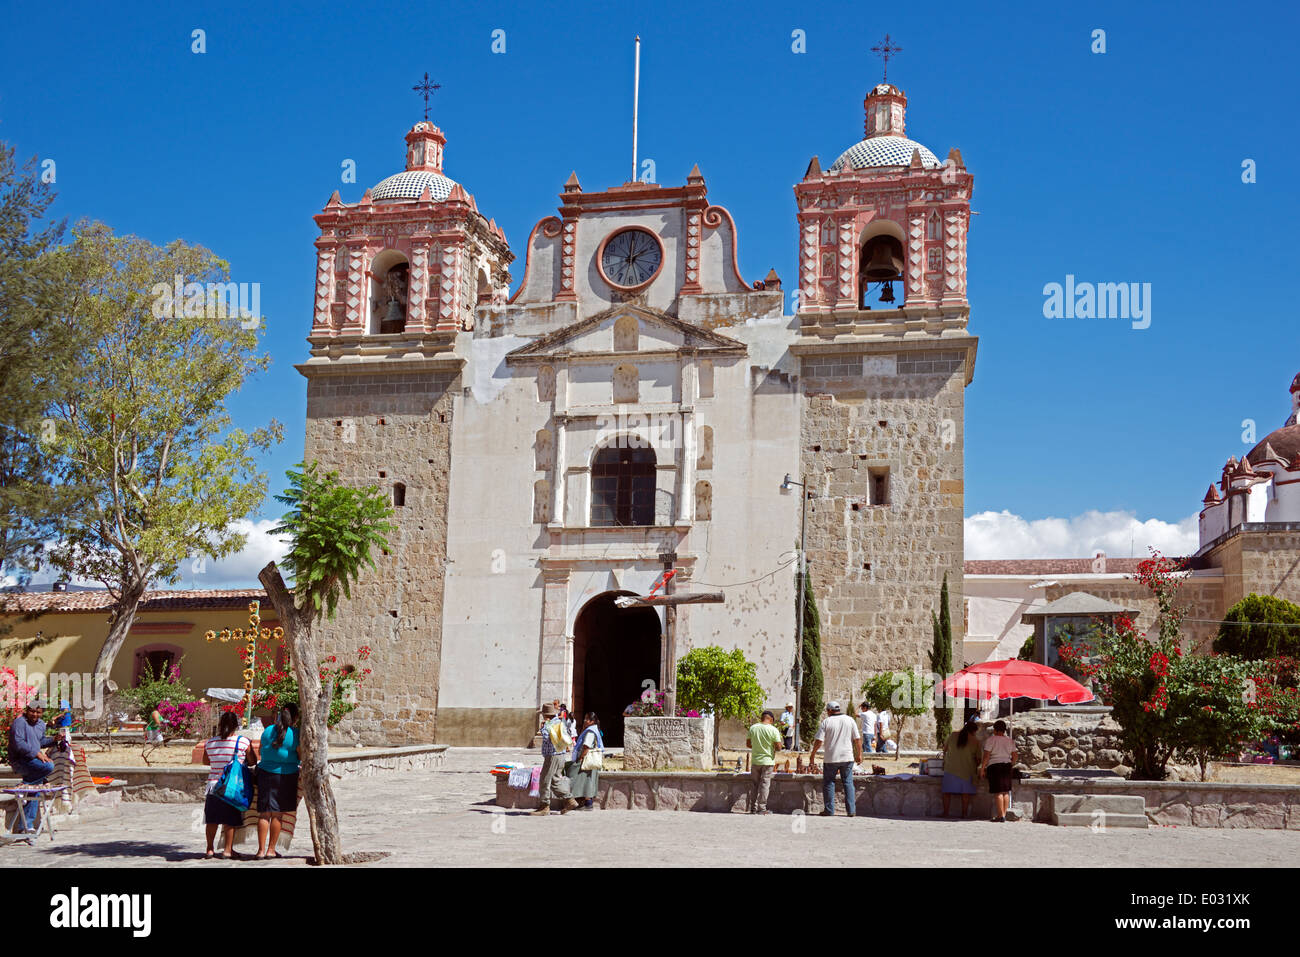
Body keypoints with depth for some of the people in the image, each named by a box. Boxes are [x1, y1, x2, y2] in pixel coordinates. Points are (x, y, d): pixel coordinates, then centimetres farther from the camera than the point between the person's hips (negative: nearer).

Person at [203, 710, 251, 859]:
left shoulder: (210, 742, 3)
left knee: (212, 819, 11)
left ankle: (209, 850, 16)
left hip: (214, 784, 3)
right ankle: (228, 850, 6)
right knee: (231, 820, 4)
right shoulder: (243, 741, -8)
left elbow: (205, 761, 18)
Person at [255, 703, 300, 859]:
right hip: (287, 776, -2)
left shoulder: (268, 731, 2)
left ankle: (261, 850, 1)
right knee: (278, 814, 7)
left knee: (264, 814, 5)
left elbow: (262, 752, 13)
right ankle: (271, 850, 12)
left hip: (266, 774, 2)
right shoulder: (295, 734, -10)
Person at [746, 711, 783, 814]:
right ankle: (761, 808, 2)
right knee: (764, 784, 3)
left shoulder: (752, 728, -1)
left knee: (755, 784, 13)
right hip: (768, 761, -3)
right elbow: (778, 747, -11)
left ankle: (753, 808, 15)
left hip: (755, 761, 3)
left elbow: (748, 744, 4)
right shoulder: (773, 730, -10)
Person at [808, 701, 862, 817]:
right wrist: (859, 754, 10)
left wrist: (813, 754, 3)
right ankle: (851, 810, 4)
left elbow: (818, 740, -7)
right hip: (847, 757, 3)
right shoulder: (850, 720, 4)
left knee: (828, 783, 8)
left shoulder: (826, 722, -4)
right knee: (848, 782, 9)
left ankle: (829, 810, 7)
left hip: (831, 759, -2)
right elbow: (857, 739, 3)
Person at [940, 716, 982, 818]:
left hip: (951, 768, 1)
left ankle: (945, 813, 6)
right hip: (966, 770, -1)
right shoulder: (976, 741, -2)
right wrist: (974, 767, 24)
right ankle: (964, 813, 6)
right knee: (966, 793, 8)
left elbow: (945, 749, 15)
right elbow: (978, 759, 4)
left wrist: (944, 759, 33)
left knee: (947, 792, 8)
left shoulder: (953, 735, 2)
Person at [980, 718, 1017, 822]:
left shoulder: (991, 740, -6)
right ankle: (1003, 814, 11)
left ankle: (1001, 816, -9)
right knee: (1006, 791, 10)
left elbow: (986, 756, -10)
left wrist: (982, 768, -5)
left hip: (994, 766, -5)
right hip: (1007, 766, 5)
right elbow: (1014, 756, 11)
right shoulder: (1010, 740, 10)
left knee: (998, 792, -6)